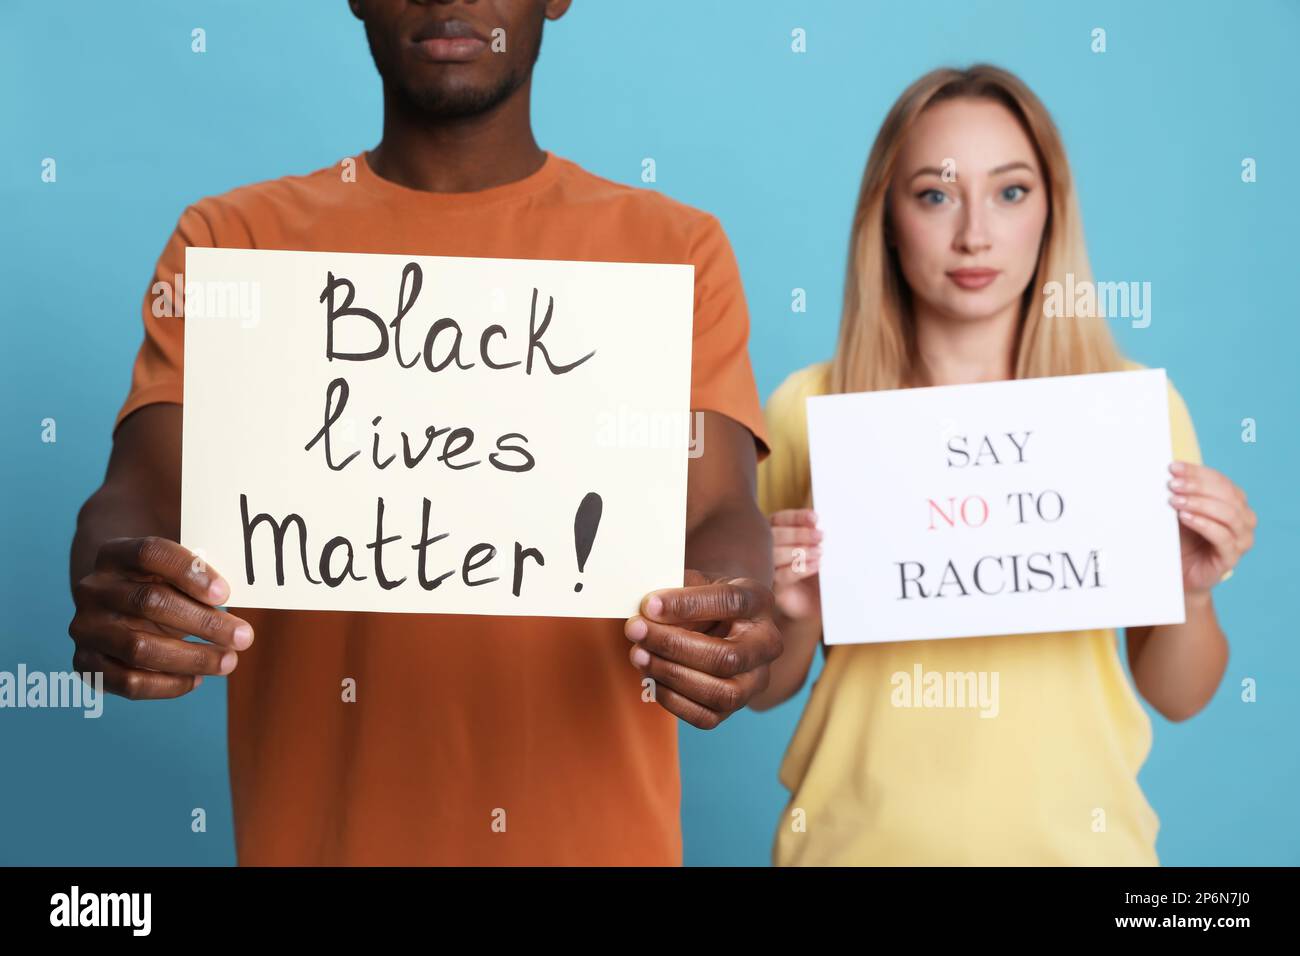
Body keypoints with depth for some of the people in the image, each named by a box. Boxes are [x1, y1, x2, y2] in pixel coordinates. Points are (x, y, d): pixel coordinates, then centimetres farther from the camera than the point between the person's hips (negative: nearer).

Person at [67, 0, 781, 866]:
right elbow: (145, 493, -7)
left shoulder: (675, 247, 2)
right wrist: (116, 588, -29)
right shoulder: (233, 241, 3)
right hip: (320, 824, 0)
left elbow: (718, 512, -6)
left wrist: (731, 613, -28)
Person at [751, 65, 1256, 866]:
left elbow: (1178, 696, 1)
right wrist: (795, 614, -18)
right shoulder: (810, 408, -9)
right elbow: (764, 689, 1)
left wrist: (1192, 590, -17)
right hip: (863, 835, 0)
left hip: (1070, 834, 1)